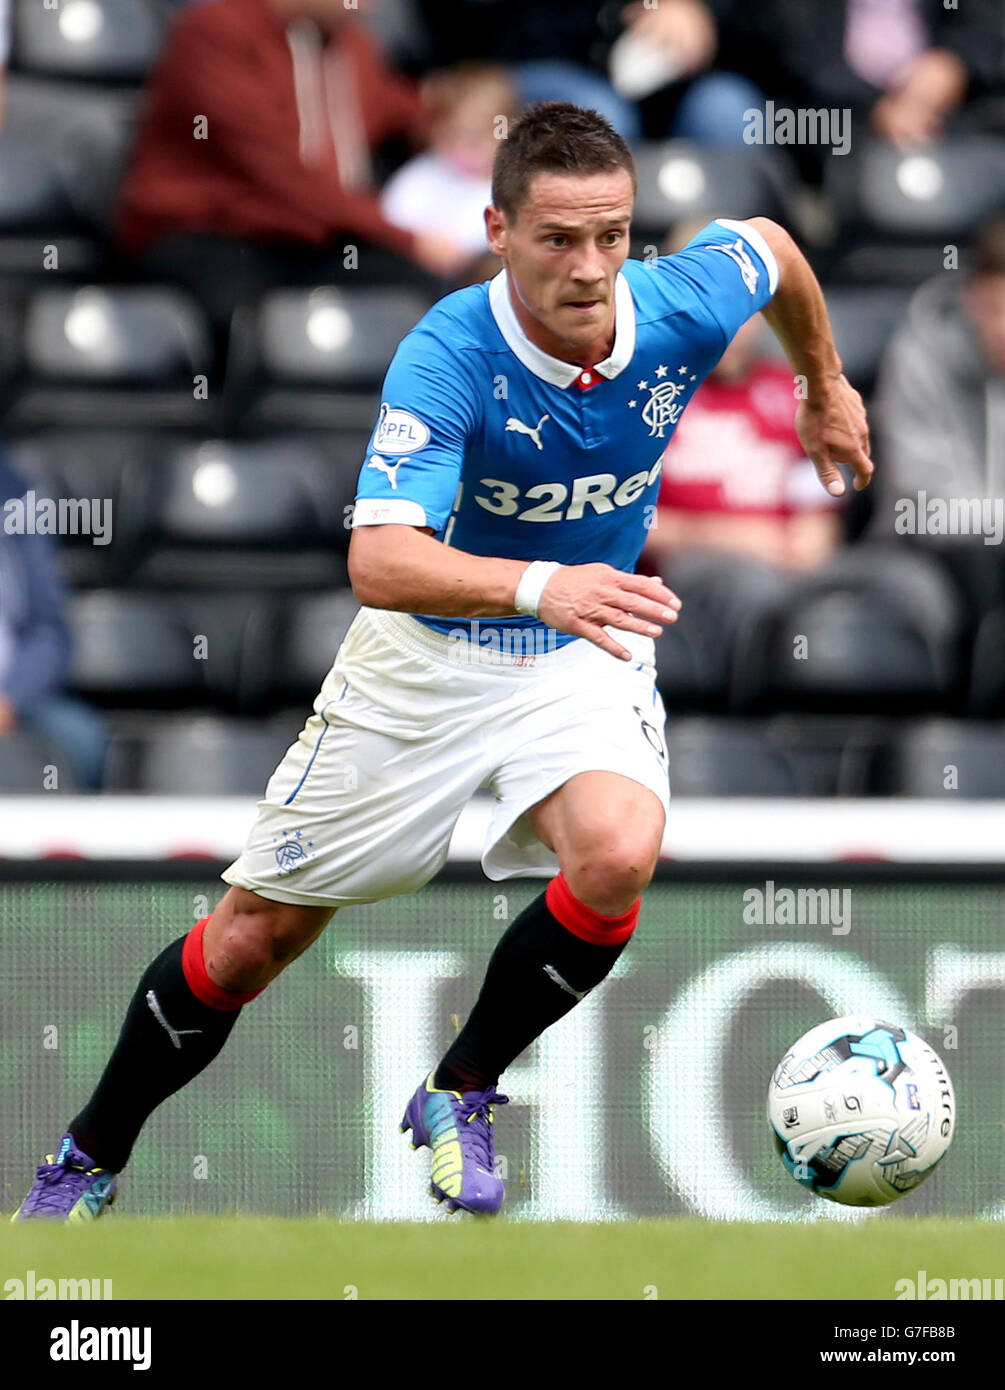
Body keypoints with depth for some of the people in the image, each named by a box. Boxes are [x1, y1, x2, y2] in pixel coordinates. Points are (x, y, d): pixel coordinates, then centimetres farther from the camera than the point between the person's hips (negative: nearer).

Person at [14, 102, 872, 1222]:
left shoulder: (682, 310, -20)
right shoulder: (448, 356, -31)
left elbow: (768, 243, 6)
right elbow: (378, 561, -43)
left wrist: (824, 387, 21)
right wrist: (541, 585, -59)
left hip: (587, 653, 2)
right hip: (426, 655, -2)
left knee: (616, 856, -29)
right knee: (253, 934, 4)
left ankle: (460, 1096, -4)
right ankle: (86, 1164, 28)